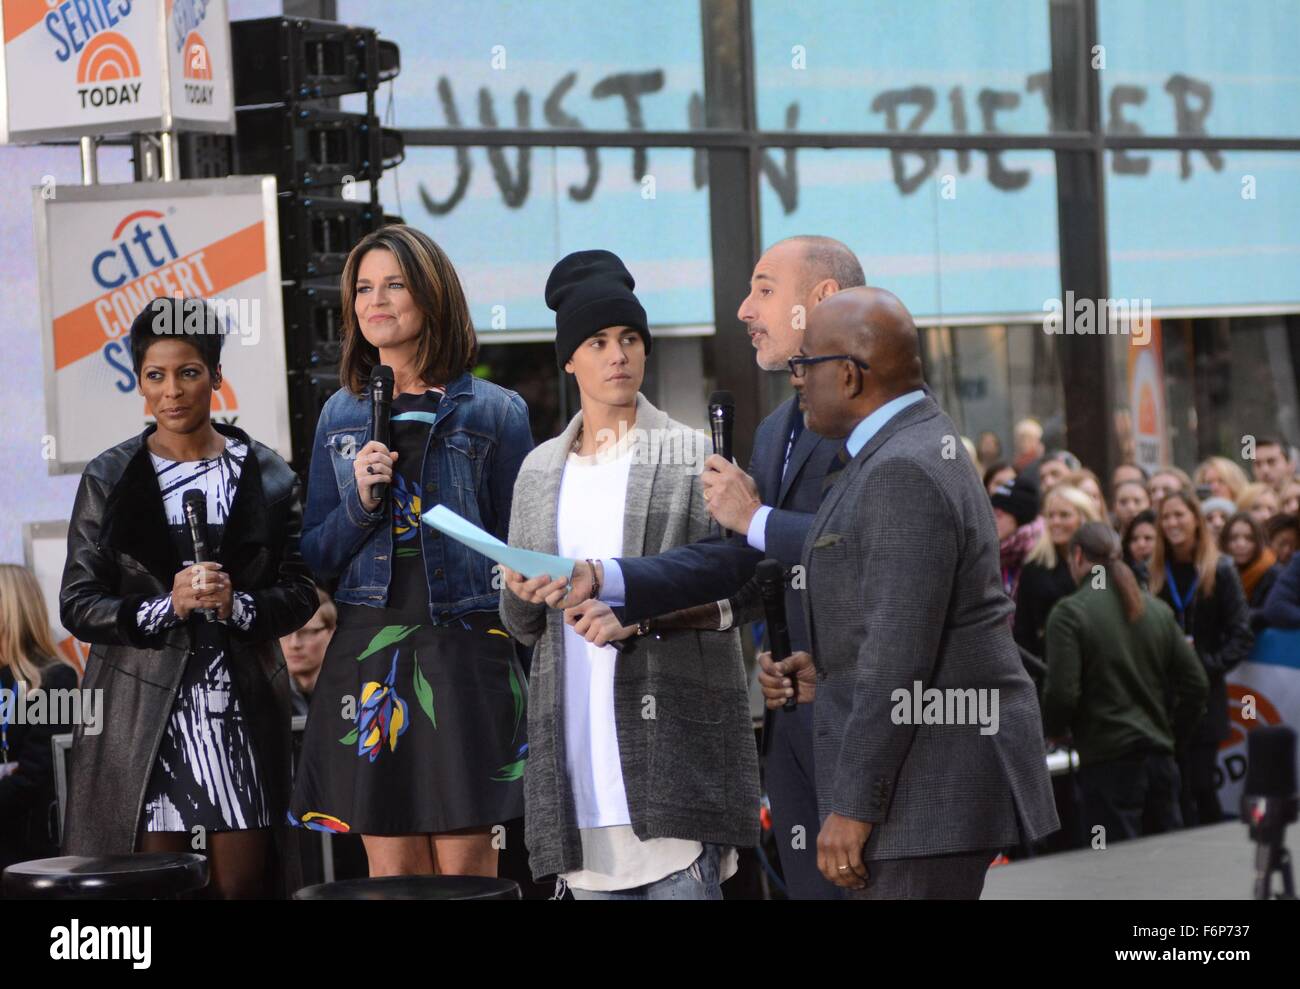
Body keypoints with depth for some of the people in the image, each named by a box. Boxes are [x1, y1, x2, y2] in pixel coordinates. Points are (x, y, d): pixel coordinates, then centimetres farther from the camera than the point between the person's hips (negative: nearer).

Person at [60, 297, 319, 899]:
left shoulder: (266, 476, 6)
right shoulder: (108, 480, 4)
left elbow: (300, 593, 5)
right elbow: (78, 605, 1)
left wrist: (237, 605, -15)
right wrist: (165, 606, -15)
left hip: (240, 707, 1)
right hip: (142, 709, -1)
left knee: (243, 880, -2)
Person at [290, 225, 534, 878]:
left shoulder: (494, 412, 3)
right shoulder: (341, 415, 12)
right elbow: (316, 558, 13)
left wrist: (532, 675, -3)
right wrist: (361, 500, -6)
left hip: (465, 652, -3)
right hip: (368, 649, 3)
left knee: (465, 864, -4)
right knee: (393, 867, 2)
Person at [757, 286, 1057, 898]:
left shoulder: (904, 473, -18)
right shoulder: (919, 450, 15)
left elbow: (902, 655, -22)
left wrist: (854, 805, -20)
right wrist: (828, 671, 9)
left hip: (930, 787, -10)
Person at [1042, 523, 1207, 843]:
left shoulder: (1069, 614, -8)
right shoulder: (1158, 610, 10)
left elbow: (1061, 693, -14)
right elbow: (1196, 682, 8)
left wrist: (1052, 731, 6)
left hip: (1108, 760, -6)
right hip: (1160, 759, 6)